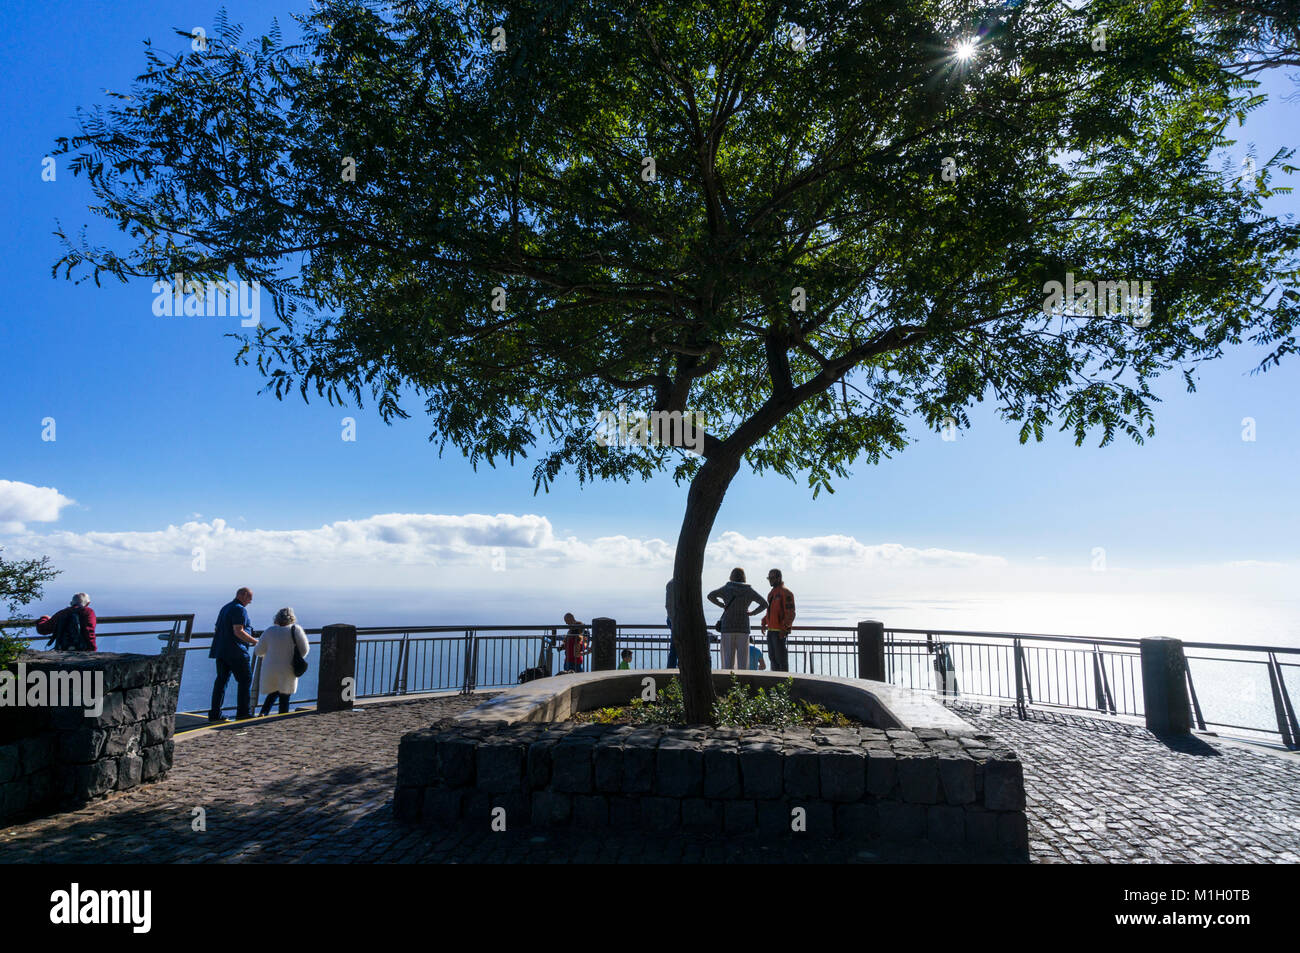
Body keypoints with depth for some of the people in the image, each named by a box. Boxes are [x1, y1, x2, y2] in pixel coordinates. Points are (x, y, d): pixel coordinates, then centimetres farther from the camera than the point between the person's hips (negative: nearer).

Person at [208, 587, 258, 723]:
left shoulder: (225, 608, 18)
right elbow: (238, 631, -20)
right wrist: (254, 641, -10)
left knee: (221, 680, 7)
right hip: (235, 652, -9)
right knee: (246, 679, 1)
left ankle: (214, 715, 5)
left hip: (220, 650, 9)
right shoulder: (240, 610, -12)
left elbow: (216, 630, 24)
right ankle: (243, 712, 4)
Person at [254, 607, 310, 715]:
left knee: (272, 694, 21)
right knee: (284, 698, 6)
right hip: (288, 671, -2)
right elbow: (304, 650, -3)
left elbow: (259, 652, 8)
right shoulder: (296, 629, -6)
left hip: (270, 670, 2)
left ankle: (263, 714, 4)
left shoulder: (270, 631, 0)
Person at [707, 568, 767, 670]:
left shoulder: (727, 588, 0)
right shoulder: (749, 591, 0)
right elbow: (765, 604, -3)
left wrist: (723, 605, 10)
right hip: (743, 627, 0)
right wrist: (753, 613, 4)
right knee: (742, 658, 5)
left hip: (727, 627, 0)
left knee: (728, 657, 5)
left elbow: (710, 596, 6)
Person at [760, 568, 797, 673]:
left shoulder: (785, 592, -11)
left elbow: (790, 613, -16)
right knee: (773, 656, 11)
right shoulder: (771, 593, 17)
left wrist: (785, 628, -21)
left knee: (781, 656, -5)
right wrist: (764, 622, 17)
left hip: (780, 631, -9)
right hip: (771, 630, 9)